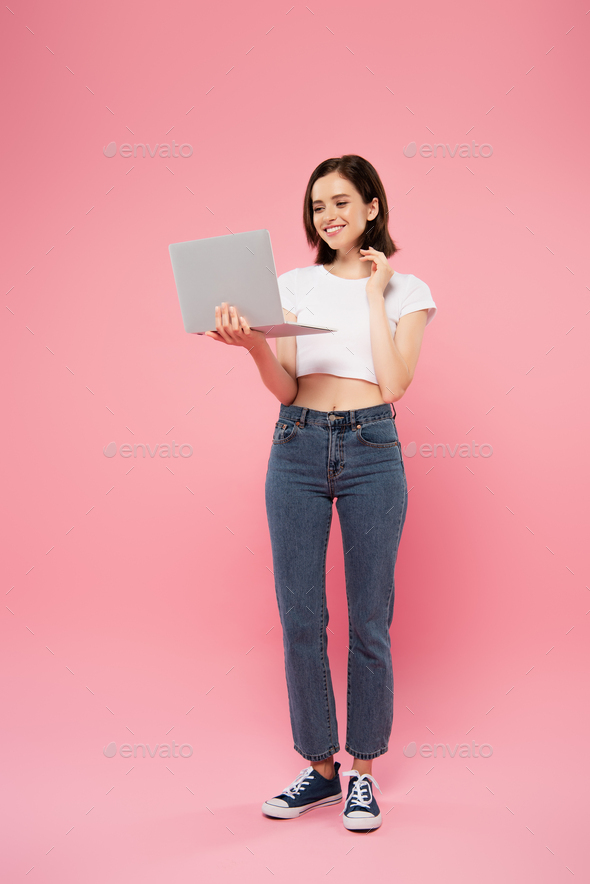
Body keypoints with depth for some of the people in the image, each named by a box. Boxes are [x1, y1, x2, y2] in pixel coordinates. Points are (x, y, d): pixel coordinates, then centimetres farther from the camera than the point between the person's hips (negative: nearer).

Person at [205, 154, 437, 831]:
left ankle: (362, 772, 18)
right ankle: (318, 766, 20)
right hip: (298, 449, 2)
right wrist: (252, 343, -18)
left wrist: (375, 294, -3)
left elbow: (394, 382, -7)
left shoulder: (406, 290, 7)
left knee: (369, 619, 2)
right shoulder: (294, 284, 11)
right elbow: (285, 388, 1)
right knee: (299, 617, 3)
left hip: (371, 451, -2)